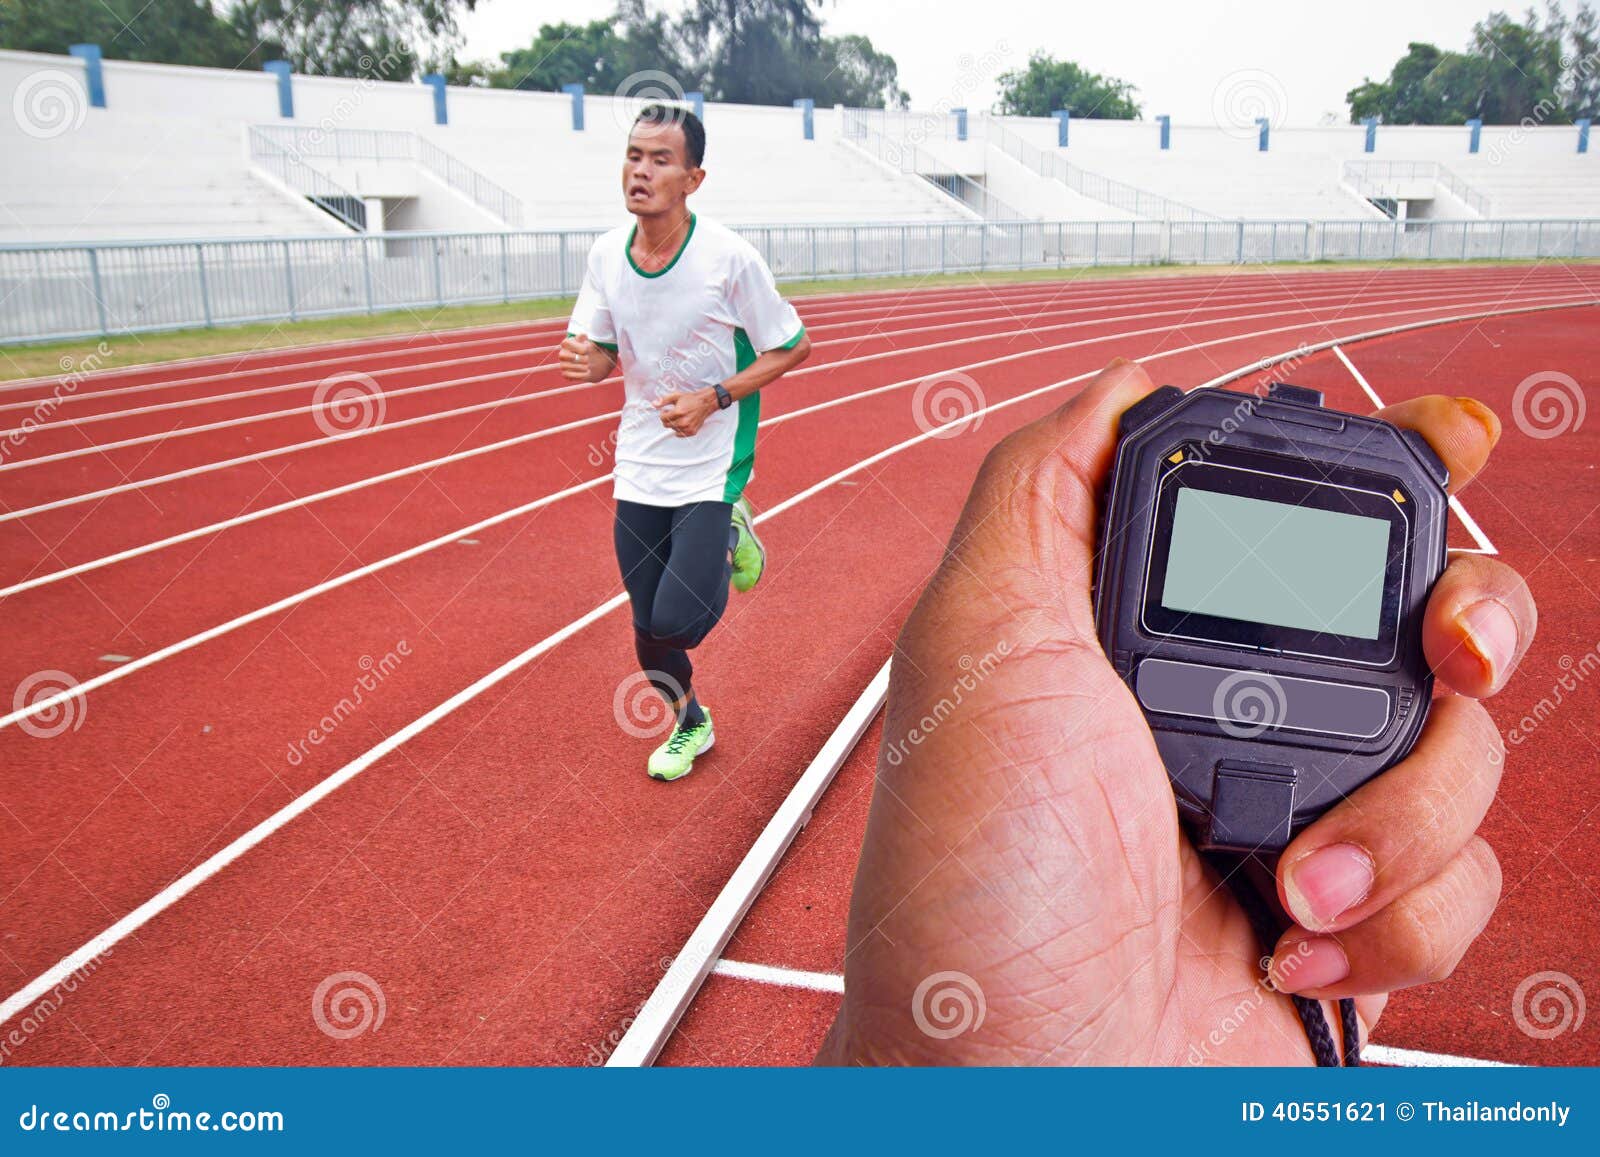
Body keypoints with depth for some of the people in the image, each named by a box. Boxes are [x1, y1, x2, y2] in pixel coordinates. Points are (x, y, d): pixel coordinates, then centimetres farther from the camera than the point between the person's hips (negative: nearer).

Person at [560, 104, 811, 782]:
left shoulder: (729, 257, -16)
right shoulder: (606, 255, -3)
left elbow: (793, 347, -7)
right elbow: (602, 354, 8)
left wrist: (714, 398, -19)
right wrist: (585, 360, -17)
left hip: (711, 467, -4)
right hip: (639, 469, 4)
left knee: (675, 622, -13)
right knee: (648, 632, 9)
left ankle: (728, 541, 19)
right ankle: (689, 723, 39)